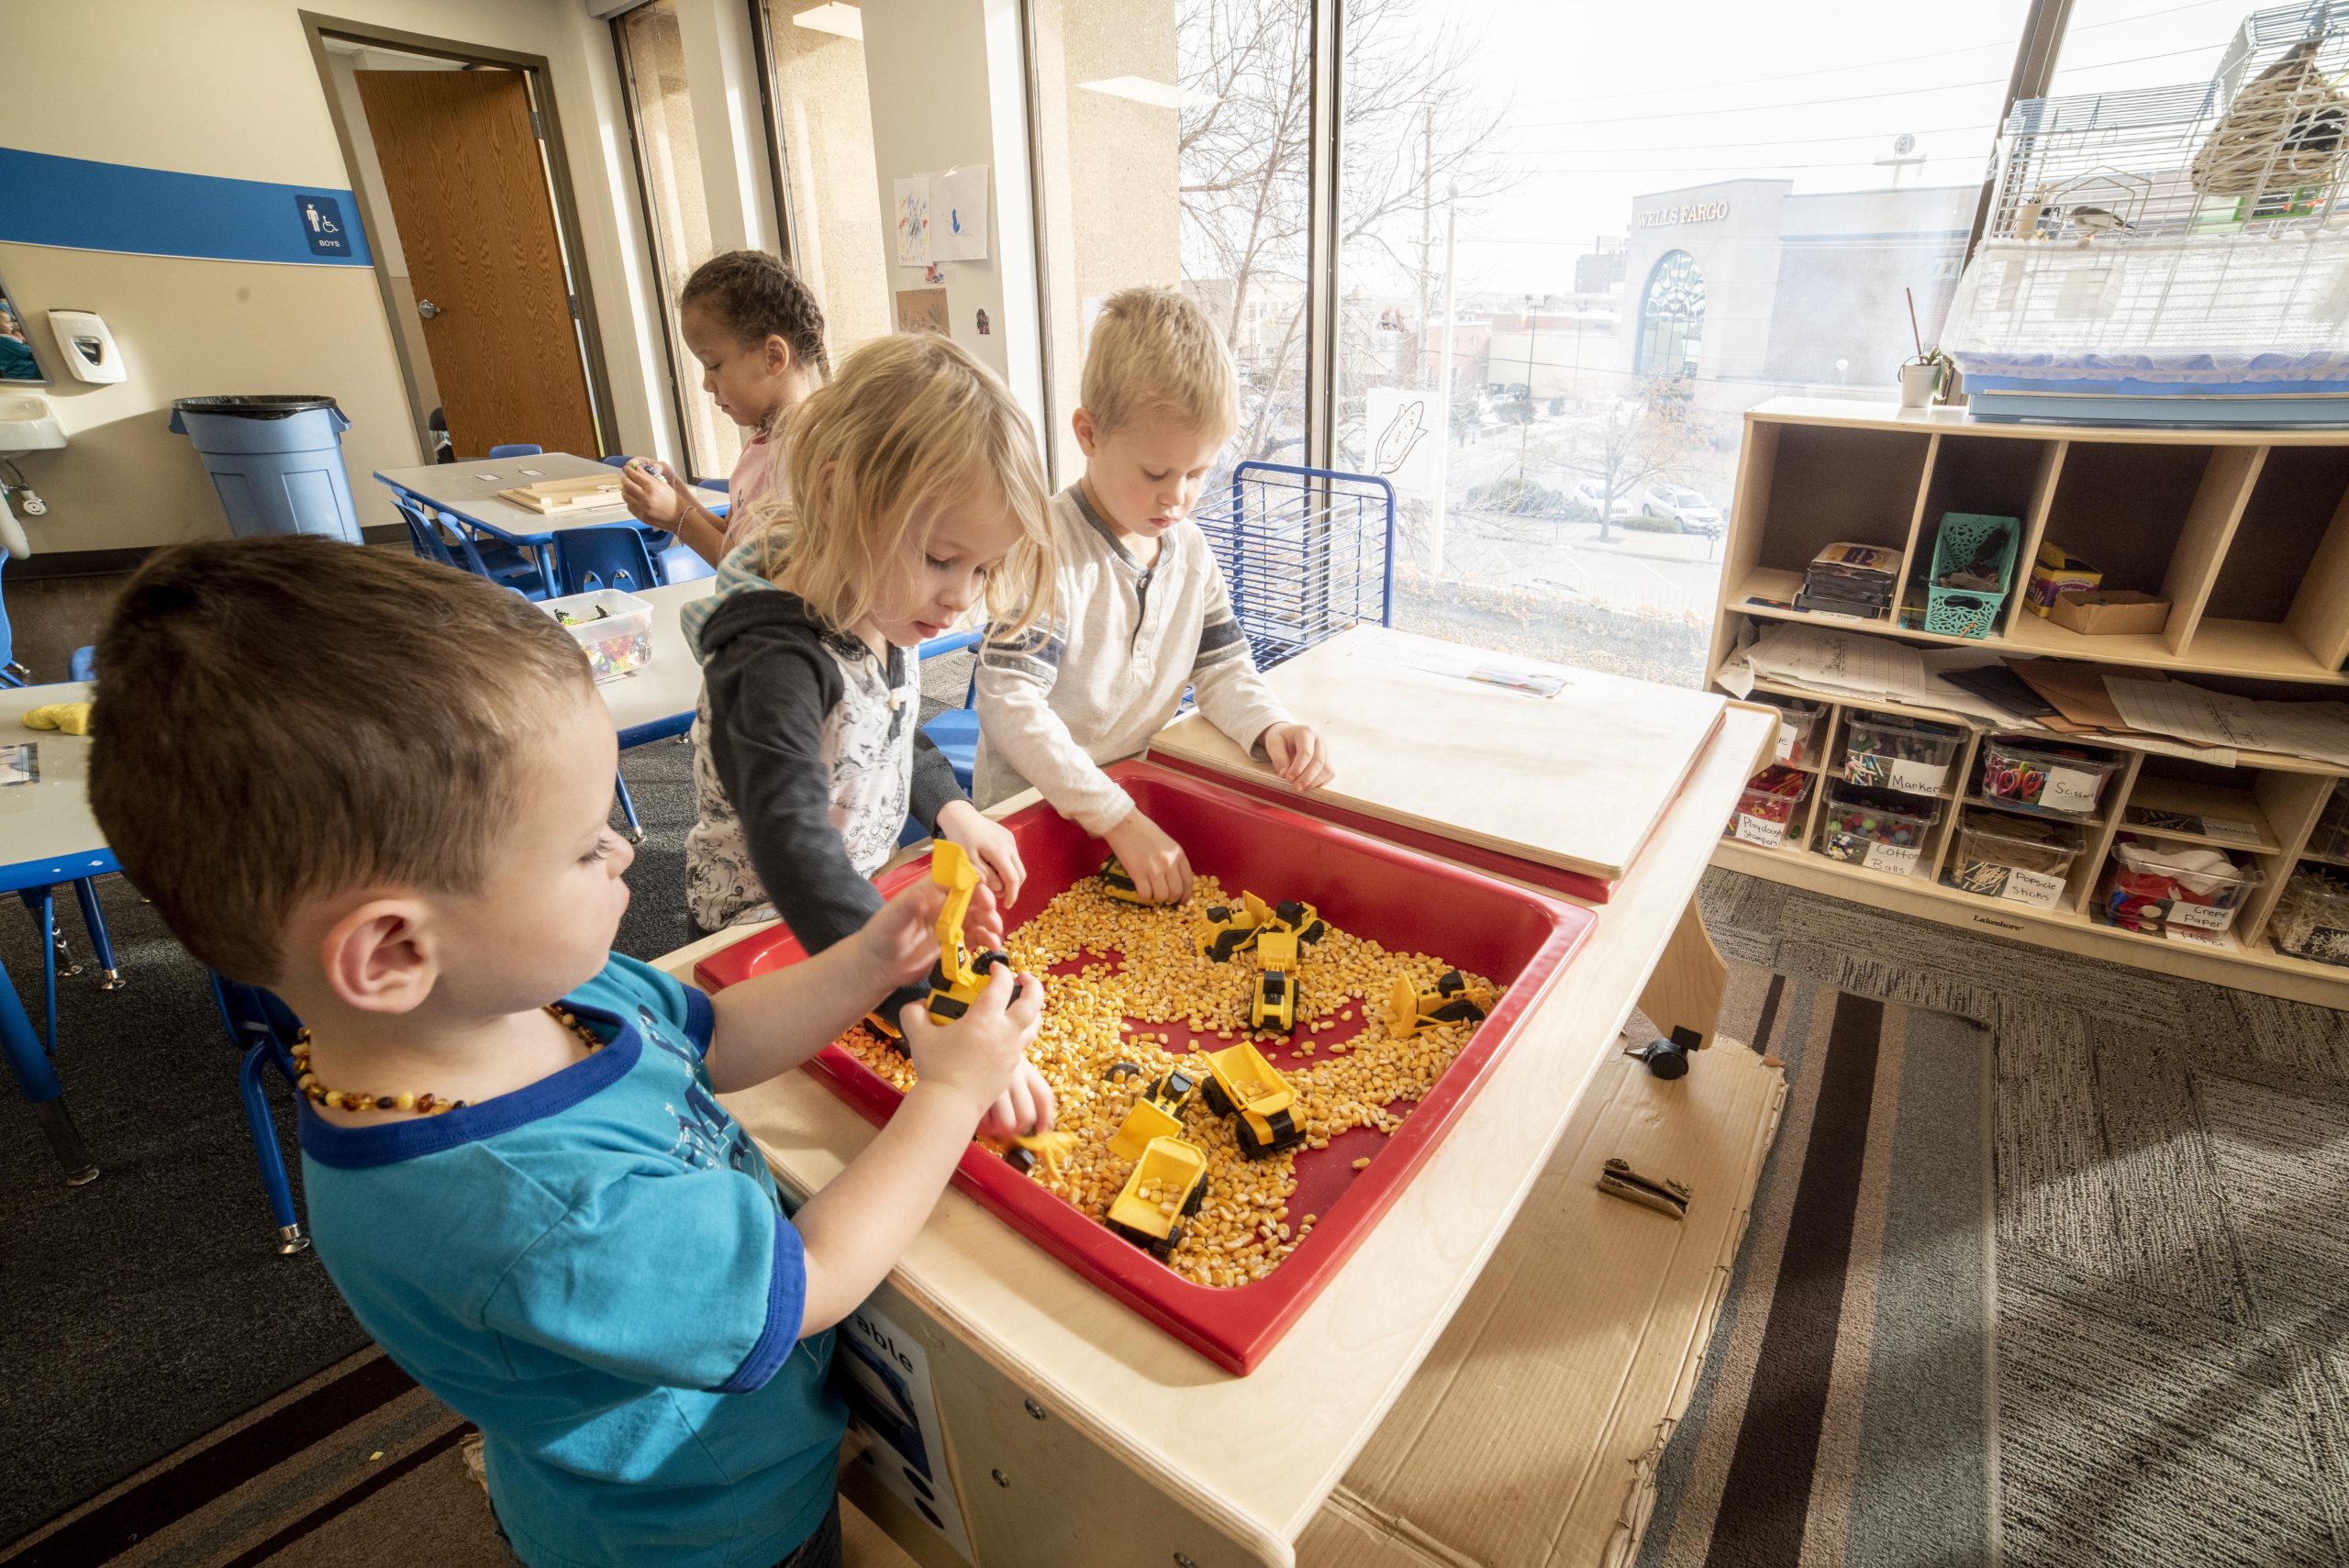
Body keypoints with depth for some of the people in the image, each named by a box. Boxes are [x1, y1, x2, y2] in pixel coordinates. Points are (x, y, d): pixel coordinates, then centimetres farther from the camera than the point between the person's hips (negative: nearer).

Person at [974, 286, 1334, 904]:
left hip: (1137, 798, 6)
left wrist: (1270, 726, -10)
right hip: (1031, 814, -5)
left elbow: (1221, 668, 12)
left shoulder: (1191, 548, 4)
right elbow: (1009, 703, -24)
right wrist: (1116, 817, -26)